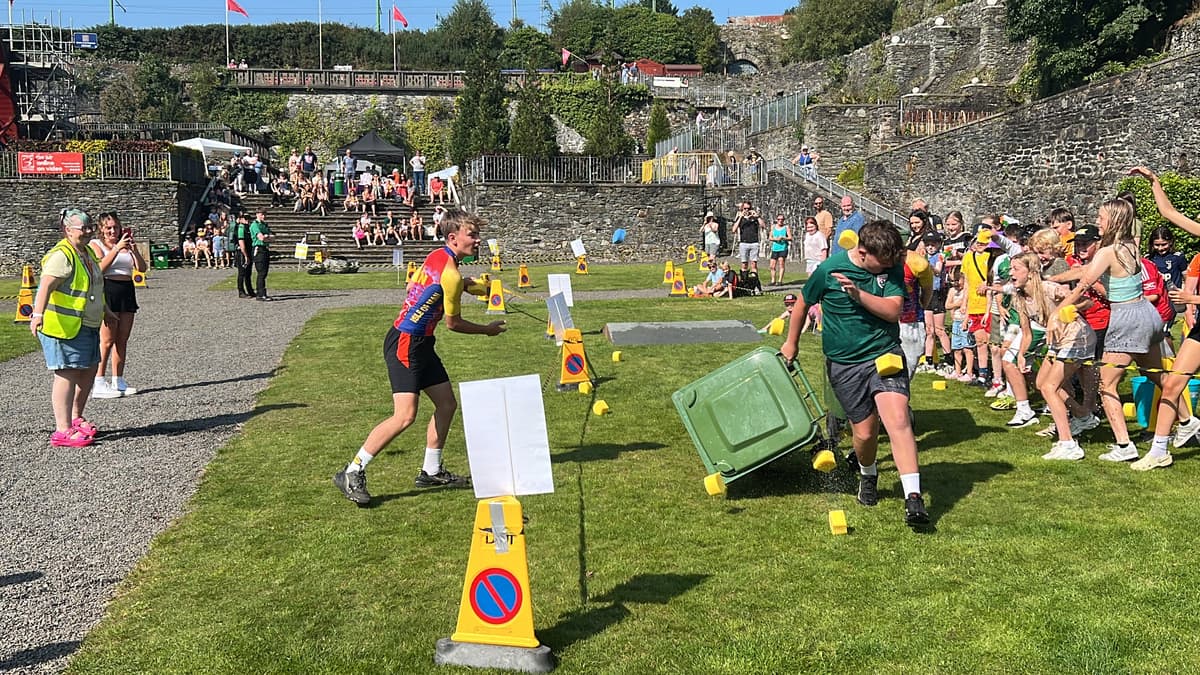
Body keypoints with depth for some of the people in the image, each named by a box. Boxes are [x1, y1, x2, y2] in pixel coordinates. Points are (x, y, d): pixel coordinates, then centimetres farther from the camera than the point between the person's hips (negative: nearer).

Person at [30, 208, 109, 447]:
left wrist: (105, 313, 41)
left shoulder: (88, 252, 15)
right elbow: (46, 286, -29)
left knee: (89, 370, 16)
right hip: (64, 326, -10)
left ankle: (75, 418, 33)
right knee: (67, 374, -10)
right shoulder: (61, 255, -16)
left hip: (87, 326, 10)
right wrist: (38, 314, -43)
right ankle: (63, 431, -8)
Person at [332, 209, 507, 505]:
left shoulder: (437, 257, 9)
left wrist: (464, 284, 18)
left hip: (420, 344, 11)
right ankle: (352, 474, -8)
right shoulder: (451, 275, -18)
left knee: (447, 404, 12)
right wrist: (487, 330, 10)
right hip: (405, 344, -11)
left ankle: (431, 472, 24)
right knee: (405, 416, -17)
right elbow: (454, 324, -8)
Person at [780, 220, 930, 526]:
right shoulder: (830, 269, -10)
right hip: (844, 363, -1)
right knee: (865, 432, 3)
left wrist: (858, 294, -27)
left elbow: (894, 310, -14)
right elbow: (803, 303, 6)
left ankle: (913, 498, -16)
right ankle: (868, 475, 37)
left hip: (885, 354, 1)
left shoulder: (893, 267, -4)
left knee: (898, 420, -17)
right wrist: (791, 343, 17)